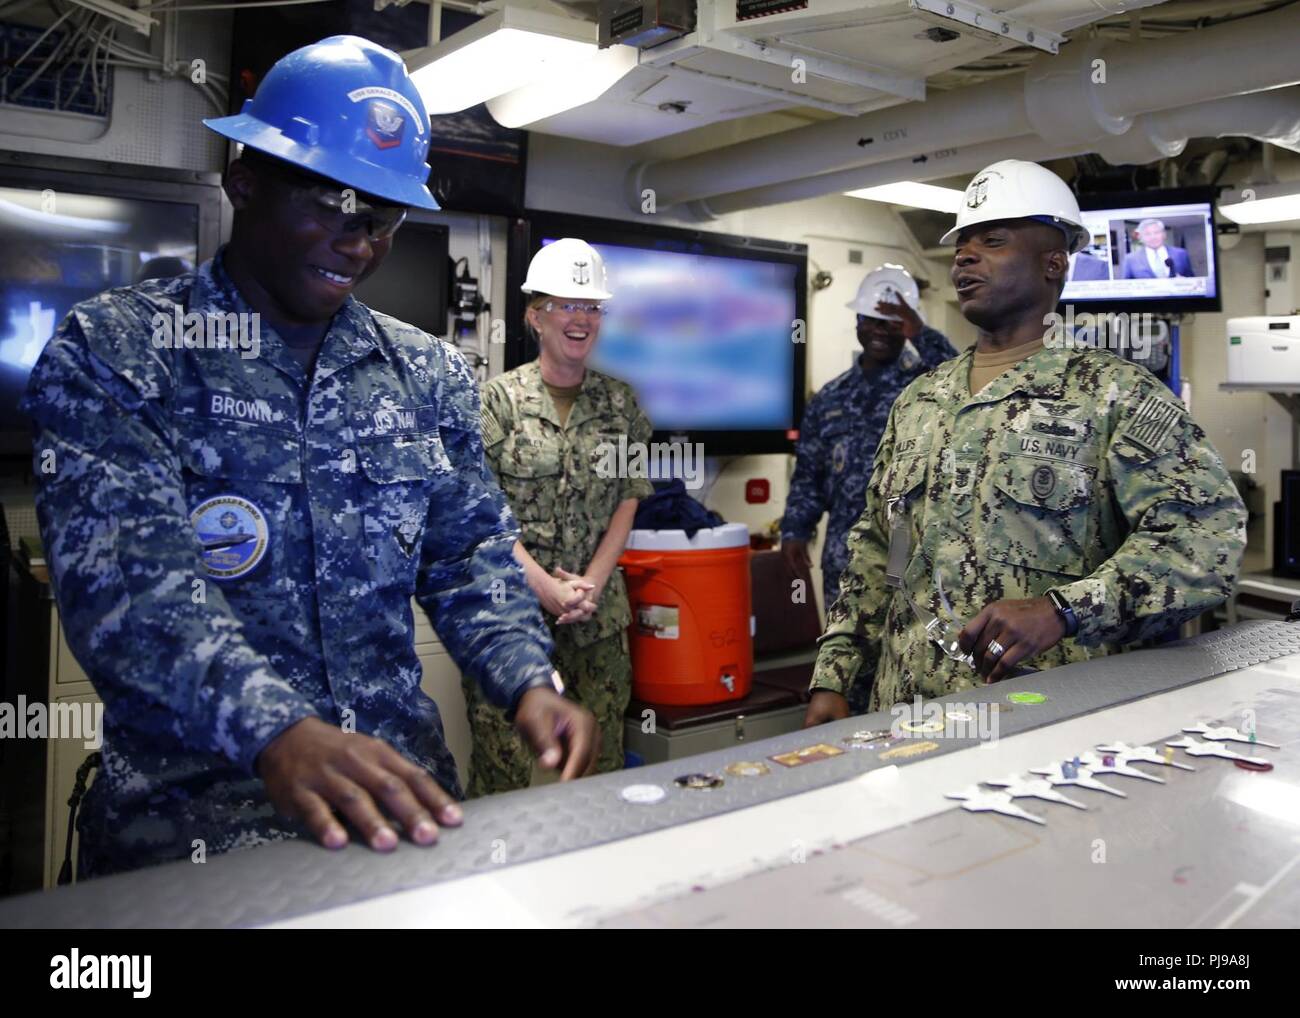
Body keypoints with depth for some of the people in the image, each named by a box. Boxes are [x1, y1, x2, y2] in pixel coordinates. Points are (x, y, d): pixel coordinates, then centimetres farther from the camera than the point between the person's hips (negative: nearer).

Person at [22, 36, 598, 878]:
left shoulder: (430, 375, 11)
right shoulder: (110, 352, -3)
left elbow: (470, 551, 10)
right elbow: (125, 574, -15)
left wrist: (528, 681, -9)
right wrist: (277, 731, -31)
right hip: (192, 791, -4)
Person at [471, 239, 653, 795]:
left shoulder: (619, 400, 8)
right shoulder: (499, 398, -2)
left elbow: (628, 499, 7)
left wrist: (591, 585, -5)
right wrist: (547, 588, -13)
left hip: (598, 614, 3)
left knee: (603, 760, 9)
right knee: (502, 766, 1)